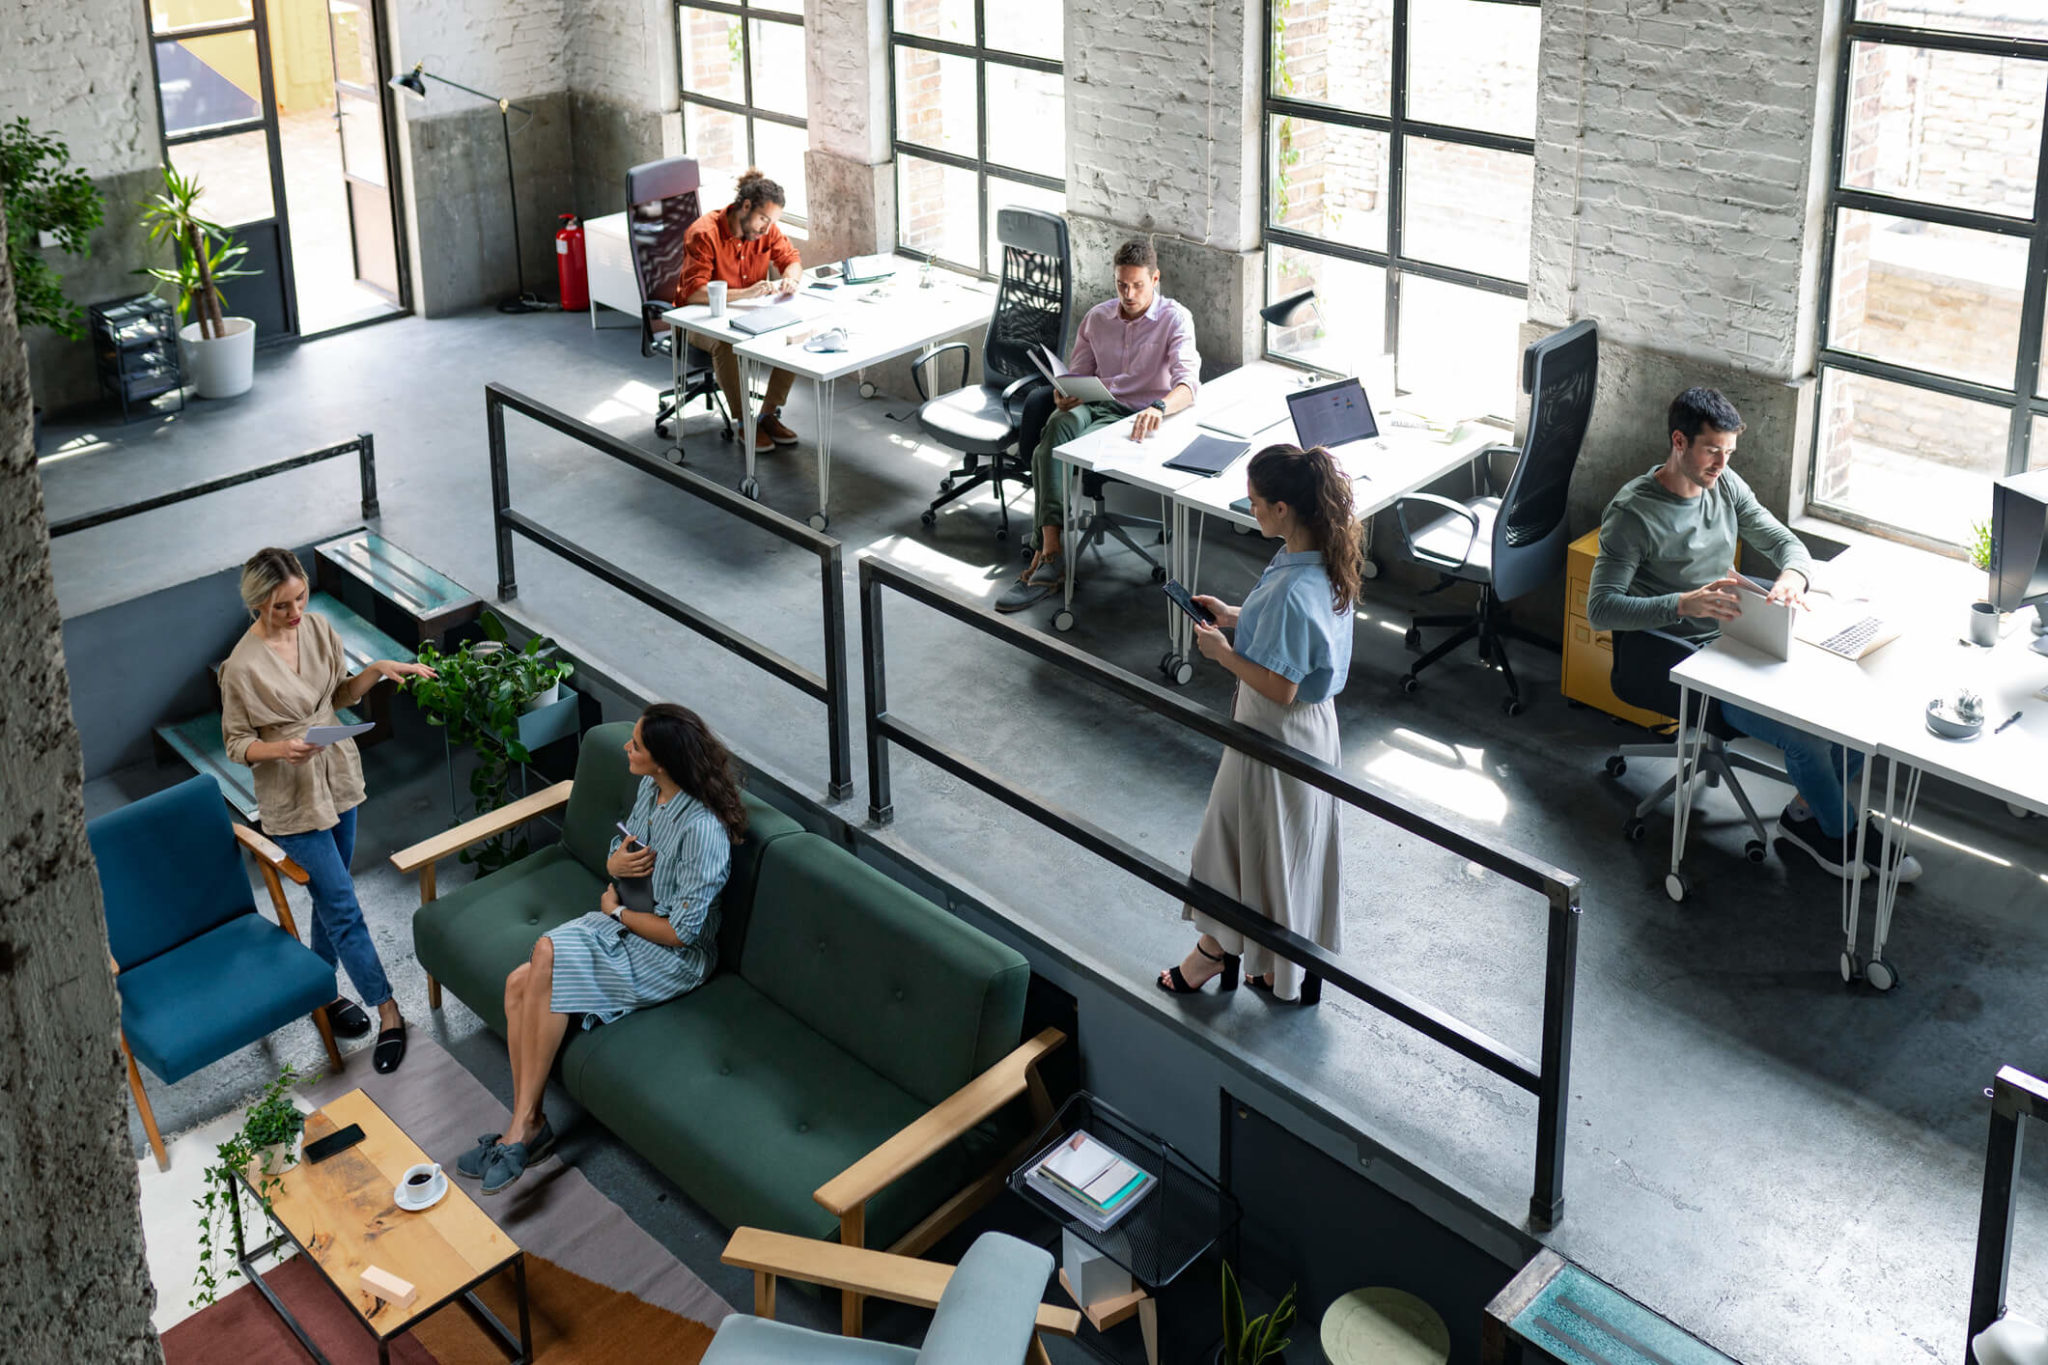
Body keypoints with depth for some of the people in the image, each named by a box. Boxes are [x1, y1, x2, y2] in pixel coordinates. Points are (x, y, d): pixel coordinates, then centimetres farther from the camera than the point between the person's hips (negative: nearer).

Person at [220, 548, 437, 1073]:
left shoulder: (317, 627, -5)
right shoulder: (243, 667, -22)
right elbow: (236, 743, -12)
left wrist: (379, 670, -9)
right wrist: (281, 749, -30)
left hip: (337, 778, 6)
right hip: (291, 798, -6)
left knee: (329, 897, 19)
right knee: (344, 907, -3)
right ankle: (388, 1013, 5)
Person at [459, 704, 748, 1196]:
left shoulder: (703, 829, -26)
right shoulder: (652, 790, 1)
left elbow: (681, 932, -23)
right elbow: (617, 854, 17)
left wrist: (617, 910, -8)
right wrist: (617, 863, -8)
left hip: (674, 958, -8)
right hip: (626, 923, 8)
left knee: (548, 953, -29)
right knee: (520, 983, -15)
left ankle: (524, 1125, -18)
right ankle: (527, 1125, -8)